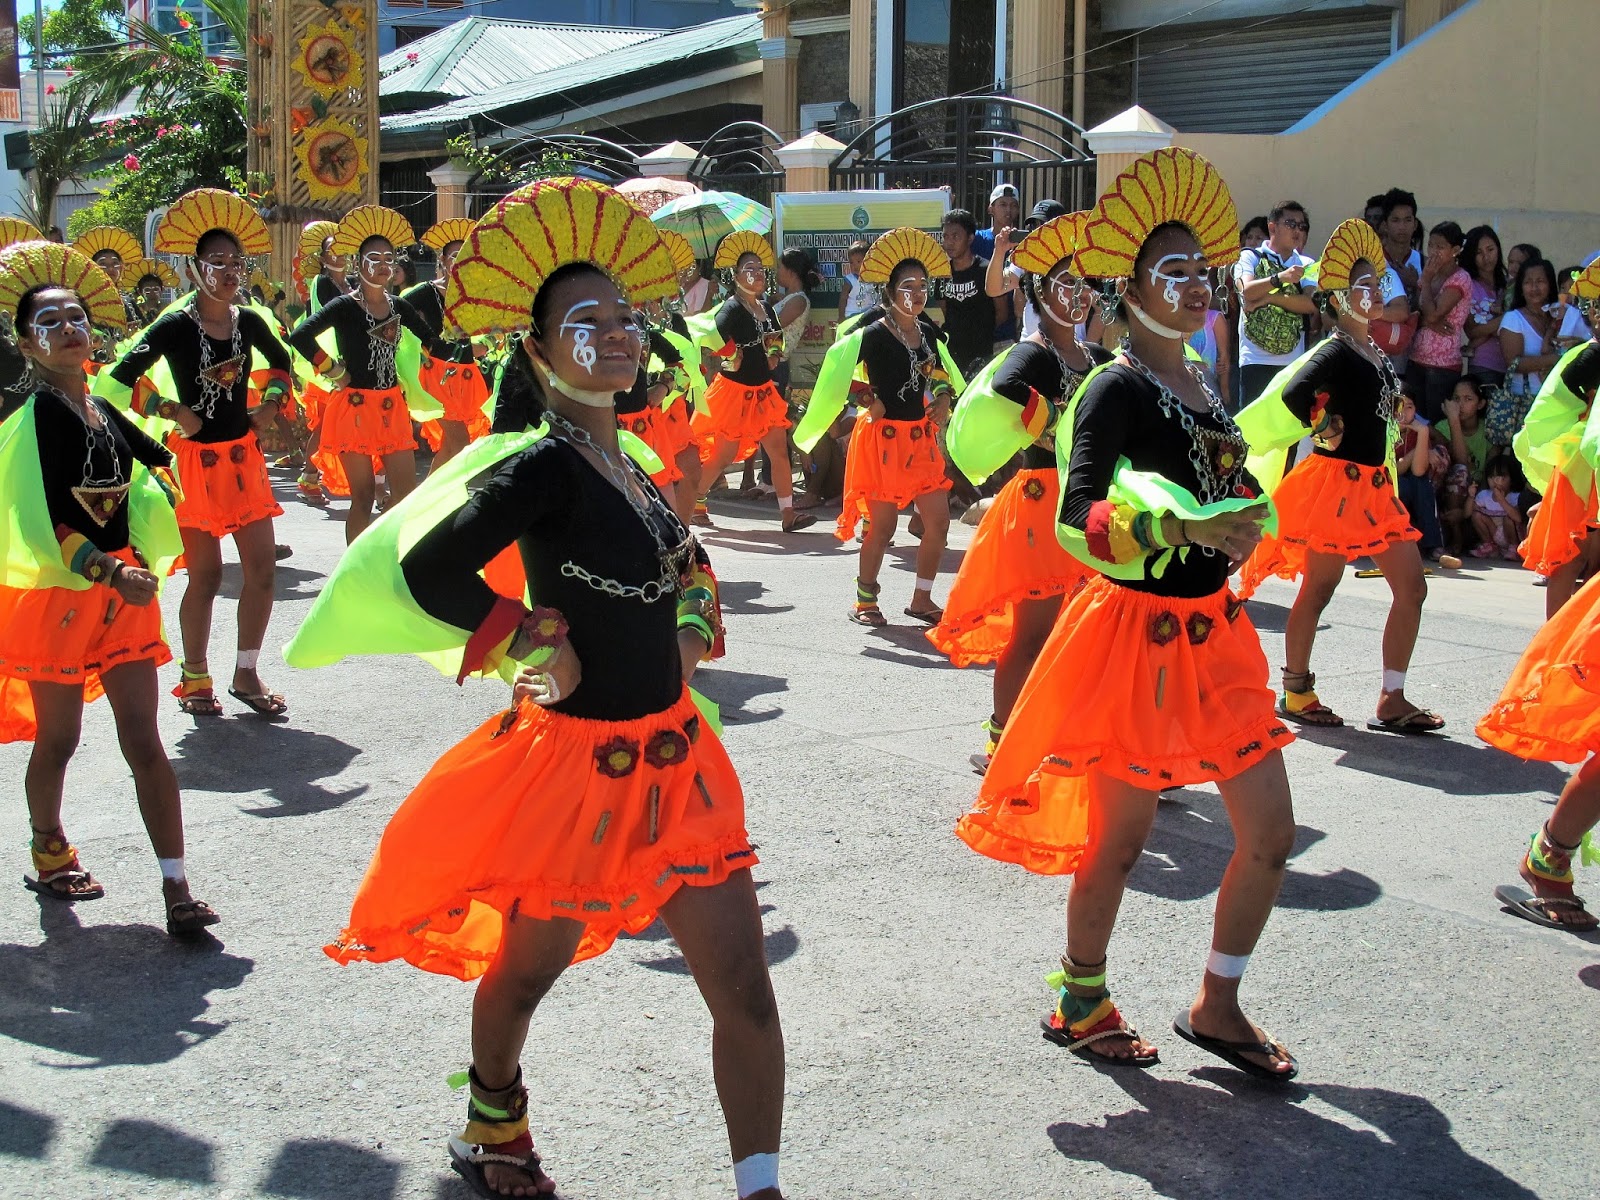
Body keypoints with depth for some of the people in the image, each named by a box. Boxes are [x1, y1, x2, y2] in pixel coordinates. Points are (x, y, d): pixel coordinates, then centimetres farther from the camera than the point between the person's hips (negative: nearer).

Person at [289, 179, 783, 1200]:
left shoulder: (625, 459, 6)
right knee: (525, 972, 18)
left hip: (672, 758, 7)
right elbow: (428, 574, -25)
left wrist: (671, 646, 9)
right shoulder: (545, 467, -18)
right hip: (578, 762, -6)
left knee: (744, 989, 1)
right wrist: (529, 643, -13)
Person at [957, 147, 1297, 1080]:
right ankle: (1081, 1003, 28)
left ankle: (1218, 1006, 25)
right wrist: (1176, 528, -32)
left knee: (1271, 835, 7)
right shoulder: (1115, 391, -13)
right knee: (1121, 840, 5)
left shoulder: (1204, 384, 11)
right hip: (1136, 633, -8)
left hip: (1214, 630, 8)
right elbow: (1075, 519, -22)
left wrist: (1238, 533, 10)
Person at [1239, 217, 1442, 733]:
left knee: (1411, 587, 4)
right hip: (1336, 483, -9)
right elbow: (1280, 409, -16)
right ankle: (1294, 693, 14)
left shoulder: (1379, 356, 14)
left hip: (1375, 487, 9)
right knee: (1318, 589, 1)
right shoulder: (1332, 356, -11)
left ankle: (1392, 701, 8)